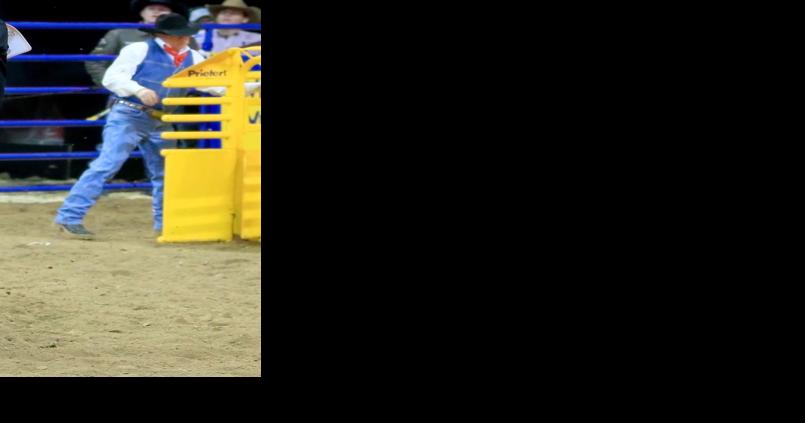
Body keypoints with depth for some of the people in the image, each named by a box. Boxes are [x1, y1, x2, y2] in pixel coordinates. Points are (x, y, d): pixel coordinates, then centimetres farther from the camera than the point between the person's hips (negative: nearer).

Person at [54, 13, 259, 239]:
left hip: (159, 123, 7)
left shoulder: (193, 58, 7)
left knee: (165, 173, 12)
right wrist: (138, 90, -26)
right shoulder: (139, 51, -8)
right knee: (106, 165, -14)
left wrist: (254, 86, -4)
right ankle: (69, 217, -15)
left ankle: (166, 223, 27)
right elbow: (111, 77, -10)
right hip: (128, 116, -6)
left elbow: (216, 84, 5)